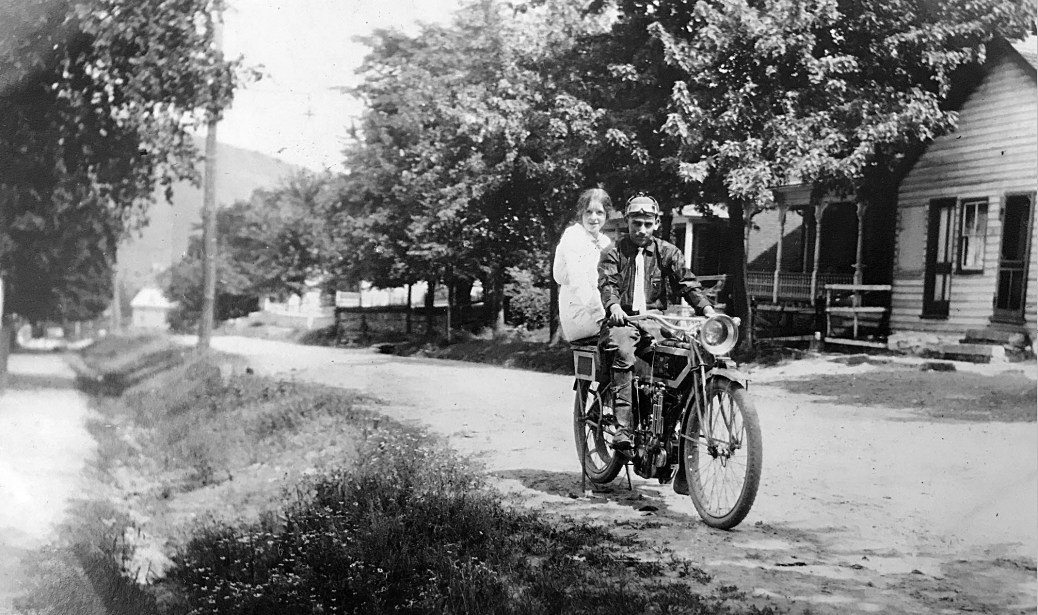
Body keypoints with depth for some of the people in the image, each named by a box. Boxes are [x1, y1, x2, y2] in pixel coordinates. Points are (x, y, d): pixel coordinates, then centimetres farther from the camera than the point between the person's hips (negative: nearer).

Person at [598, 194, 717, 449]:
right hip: (623, 319, -2)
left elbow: (688, 283, 5)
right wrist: (614, 306, -30)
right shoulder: (614, 253, 9)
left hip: (655, 319, 2)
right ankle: (623, 427, -38)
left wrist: (707, 308, -14)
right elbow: (607, 284, -7)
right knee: (623, 351, -35)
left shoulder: (667, 252, 15)